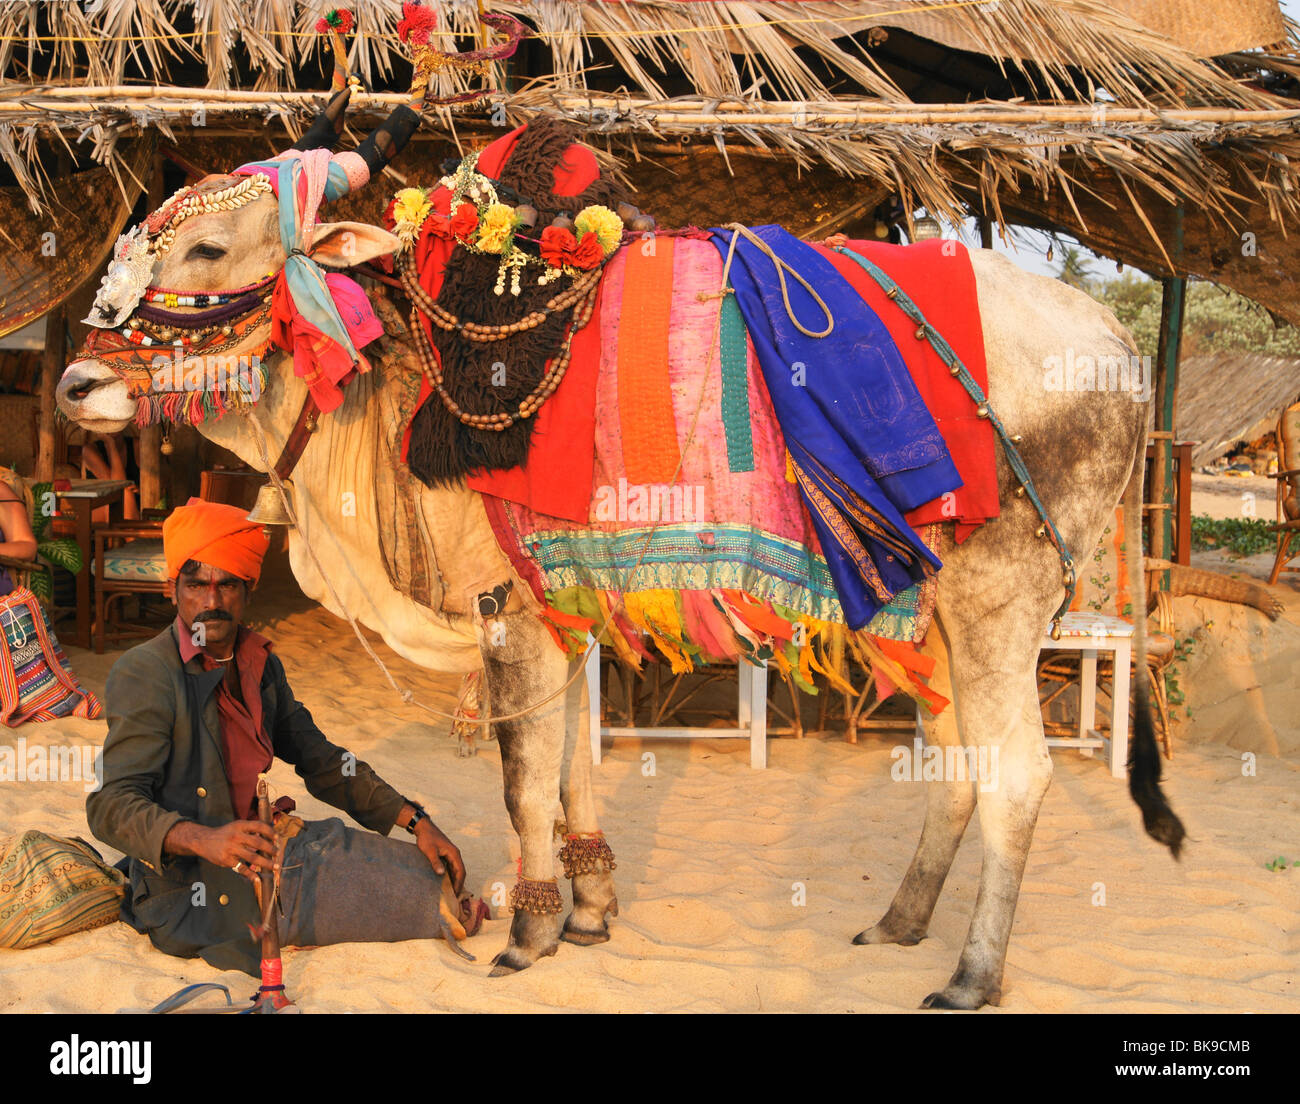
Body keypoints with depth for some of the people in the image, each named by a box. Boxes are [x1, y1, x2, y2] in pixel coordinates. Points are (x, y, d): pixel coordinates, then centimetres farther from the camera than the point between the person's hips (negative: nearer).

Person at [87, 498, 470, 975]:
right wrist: (204, 840, -40)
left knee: (439, 873, 0)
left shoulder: (259, 664, 10)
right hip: (198, 894, -8)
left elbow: (320, 760, 15)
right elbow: (114, 807, -21)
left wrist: (416, 821, 6)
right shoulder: (143, 674, -15)